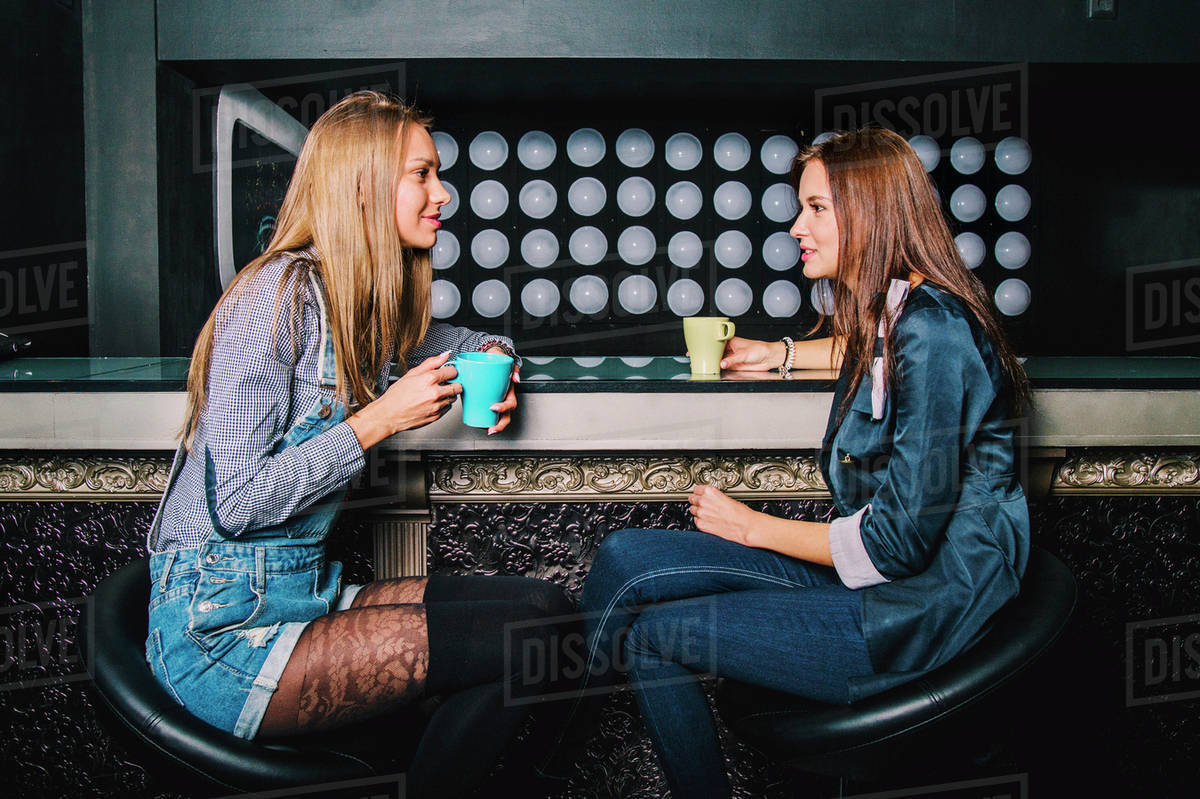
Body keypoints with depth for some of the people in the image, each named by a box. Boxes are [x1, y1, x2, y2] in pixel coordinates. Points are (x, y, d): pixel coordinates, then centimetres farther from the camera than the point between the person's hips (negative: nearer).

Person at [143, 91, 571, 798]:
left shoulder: (367, 302, 9)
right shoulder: (278, 294, -16)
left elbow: (431, 339, 33)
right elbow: (235, 503, -19)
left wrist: (491, 353, 10)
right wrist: (379, 421, -17)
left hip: (302, 593, 8)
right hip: (222, 634, -8)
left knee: (543, 603, -8)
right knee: (531, 632, -18)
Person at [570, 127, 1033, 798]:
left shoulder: (931, 334, -23)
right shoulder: (890, 312, 5)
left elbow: (900, 543, -22)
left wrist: (752, 526, -11)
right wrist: (779, 354, 31)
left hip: (922, 610, -9)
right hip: (887, 563, 9)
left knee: (653, 631, -10)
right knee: (626, 559, -4)